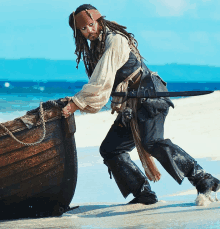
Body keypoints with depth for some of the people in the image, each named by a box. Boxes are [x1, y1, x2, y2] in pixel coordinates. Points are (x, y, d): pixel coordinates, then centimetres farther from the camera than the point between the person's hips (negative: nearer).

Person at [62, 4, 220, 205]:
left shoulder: (115, 41, -13)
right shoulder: (96, 47, 15)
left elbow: (101, 81, -21)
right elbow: (97, 85, 18)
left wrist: (76, 104, -22)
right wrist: (76, 101, 6)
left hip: (149, 95, -10)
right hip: (130, 106, 10)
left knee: (152, 142, -28)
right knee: (110, 149, 4)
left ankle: (204, 181, -26)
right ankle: (144, 194, 3)